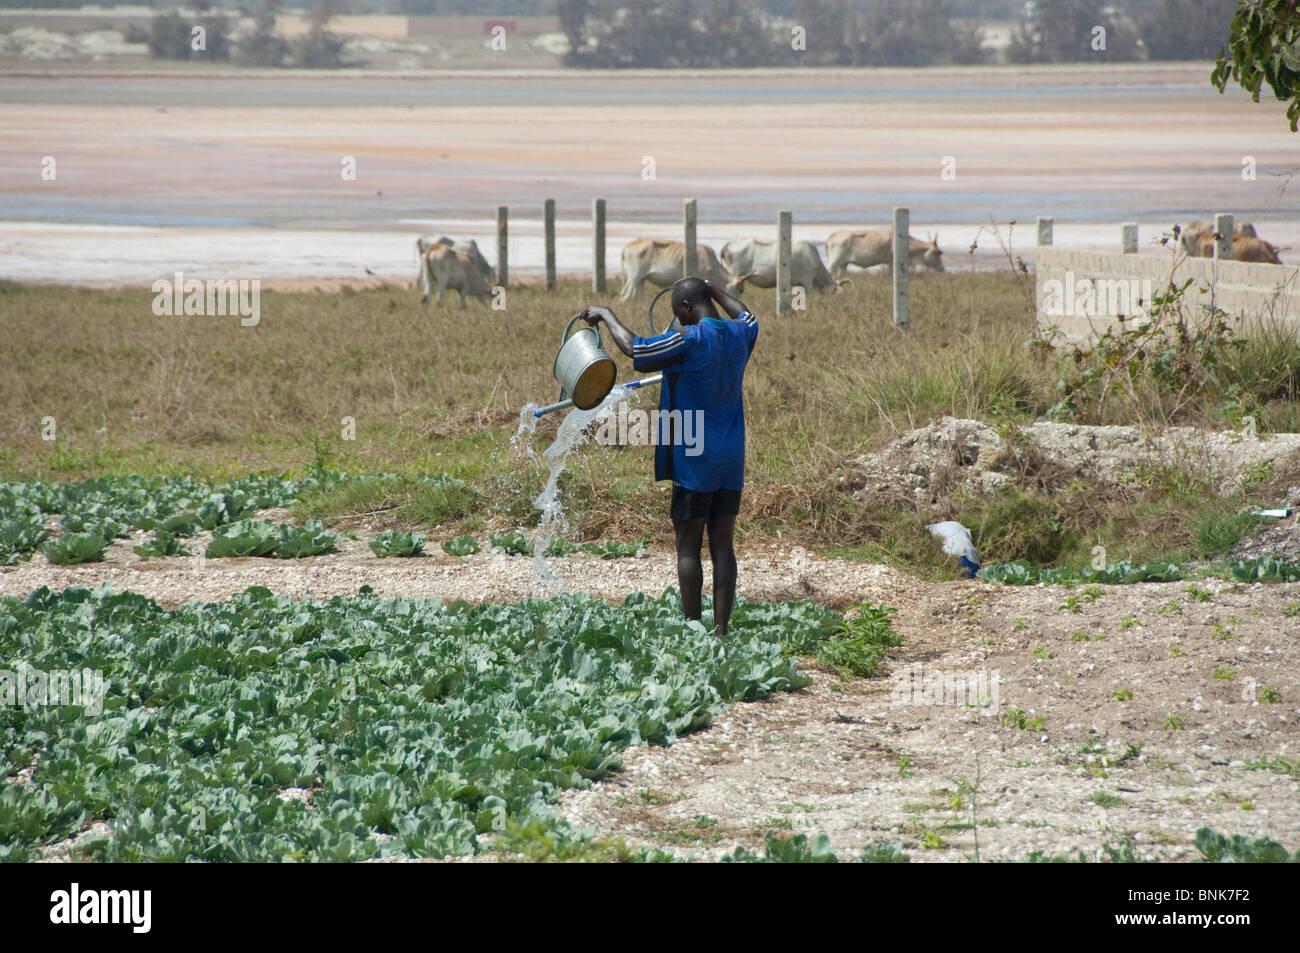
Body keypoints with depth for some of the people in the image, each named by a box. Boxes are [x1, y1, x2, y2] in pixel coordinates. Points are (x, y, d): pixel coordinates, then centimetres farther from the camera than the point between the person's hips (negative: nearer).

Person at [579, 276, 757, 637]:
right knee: (722, 545, 6)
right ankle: (721, 630, 3)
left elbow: (633, 348, -14)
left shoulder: (689, 339, -15)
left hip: (694, 461, -6)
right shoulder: (739, 334, 6)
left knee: (687, 547, 0)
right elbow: (746, 315, 31)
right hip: (731, 462, 6)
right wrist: (710, 288, 40)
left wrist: (606, 316, 1)